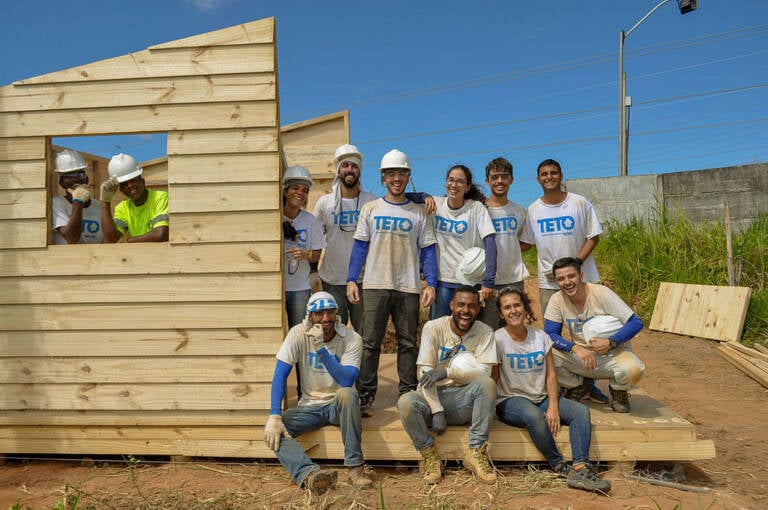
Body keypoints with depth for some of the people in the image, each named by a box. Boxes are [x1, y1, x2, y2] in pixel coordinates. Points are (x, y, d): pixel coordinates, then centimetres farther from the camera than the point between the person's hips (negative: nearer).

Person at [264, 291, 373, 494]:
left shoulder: (351, 339, -14)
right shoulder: (298, 334, -10)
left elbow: (347, 381, -26)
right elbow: (280, 375, -13)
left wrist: (321, 349, -33)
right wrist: (275, 416, -23)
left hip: (339, 404, -2)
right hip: (310, 405, 2)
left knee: (347, 393, -37)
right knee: (273, 431, -22)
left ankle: (355, 466, -27)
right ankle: (308, 474, -43)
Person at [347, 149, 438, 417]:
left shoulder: (419, 213, 8)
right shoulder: (370, 209, 8)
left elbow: (427, 251, 5)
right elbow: (359, 246, 7)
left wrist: (431, 284, -5)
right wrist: (351, 279, -3)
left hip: (409, 287, 0)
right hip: (375, 285, 0)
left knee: (408, 343, 7)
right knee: (370, 342, 1)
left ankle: (408, 395, 16)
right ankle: (365, 396, 8)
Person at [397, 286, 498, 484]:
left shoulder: (484, 332, -3)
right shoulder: (433, 327, -5)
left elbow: (484, 373, -15)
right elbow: (425, 373, -10)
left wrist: (447, 372, -28)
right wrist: (437, 411, -18)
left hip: (464, 399, 0)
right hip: (434, 395, 0)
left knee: (487, 384, -30)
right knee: (405, 402, -31)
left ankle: (476, 452, -19)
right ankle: (430, 456, -8)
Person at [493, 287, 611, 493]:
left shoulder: (541, 337, 6)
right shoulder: (498, 339, -7)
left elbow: (551, 375, 2)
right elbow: (492, 379, -6)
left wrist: (553, 406, -11)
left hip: (541, 398, 5)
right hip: (510, 401, -5)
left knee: (581, 410, -17)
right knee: (534, 415, -37)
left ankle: (580, 468, -29)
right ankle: (559, 466, -18)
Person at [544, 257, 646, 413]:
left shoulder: (602, 293, -17)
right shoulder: (557, 300, -9)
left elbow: (636, 323, -16)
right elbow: (550, 334, -14)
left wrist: (610, 343, -30)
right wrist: (576, 348, -31)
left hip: (612, 353, -2)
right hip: (581, 354, 2)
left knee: (633, 369, -35)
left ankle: (618, 392, 5)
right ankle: (577, 387, 8)